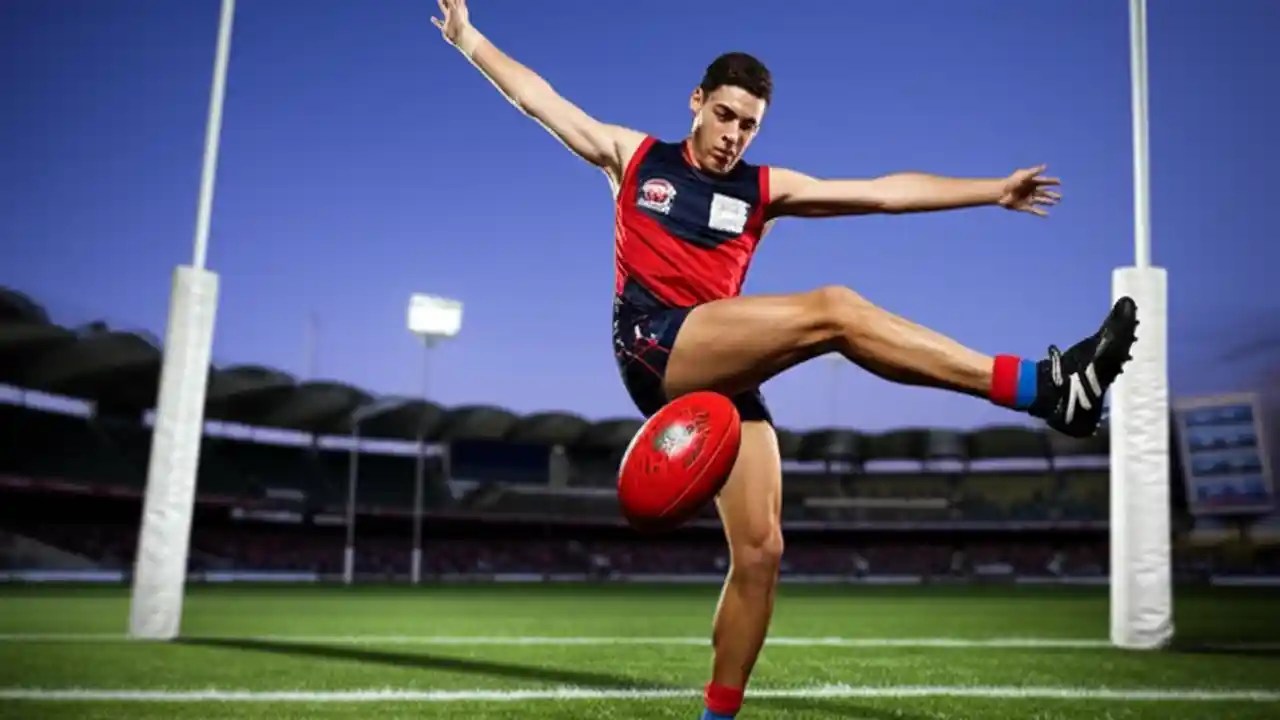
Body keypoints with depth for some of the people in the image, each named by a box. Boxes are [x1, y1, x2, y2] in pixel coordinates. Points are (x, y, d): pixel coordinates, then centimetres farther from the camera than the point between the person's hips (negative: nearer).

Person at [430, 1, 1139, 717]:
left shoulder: (764, 189, 18)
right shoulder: (634, 156, 15)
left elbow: (884, 192, 12)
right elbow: (537, 96, 23)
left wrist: (993, 189, 7)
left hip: (724, 374, 5)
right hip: (655, 346, -5)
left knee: (760, 553, -6)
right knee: (834, 309, -24)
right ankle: (1045, 388, -30)